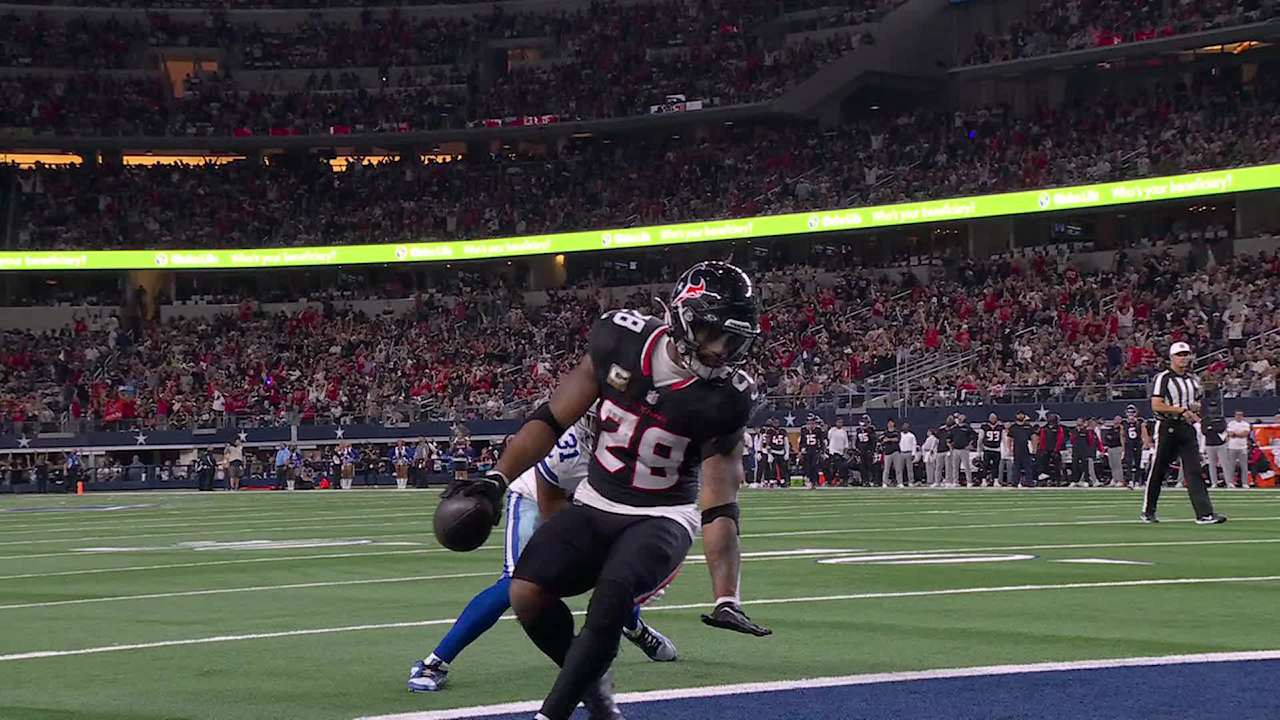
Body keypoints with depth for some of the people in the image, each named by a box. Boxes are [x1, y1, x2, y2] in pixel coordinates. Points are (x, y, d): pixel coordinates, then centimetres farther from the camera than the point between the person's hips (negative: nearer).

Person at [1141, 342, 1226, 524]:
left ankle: (1204, 513, -12)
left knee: (1194, 470, -5)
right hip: (1167, 428, -5)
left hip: (1188, 428, 5)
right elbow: (1156, 406, -14)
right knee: (1157, 471, 2)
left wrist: (1196, 407, 1)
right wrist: (1182, 410, -17)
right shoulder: (1162, 378, -6)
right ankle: (1148, 512, 15)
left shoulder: (1193, 379, 16)